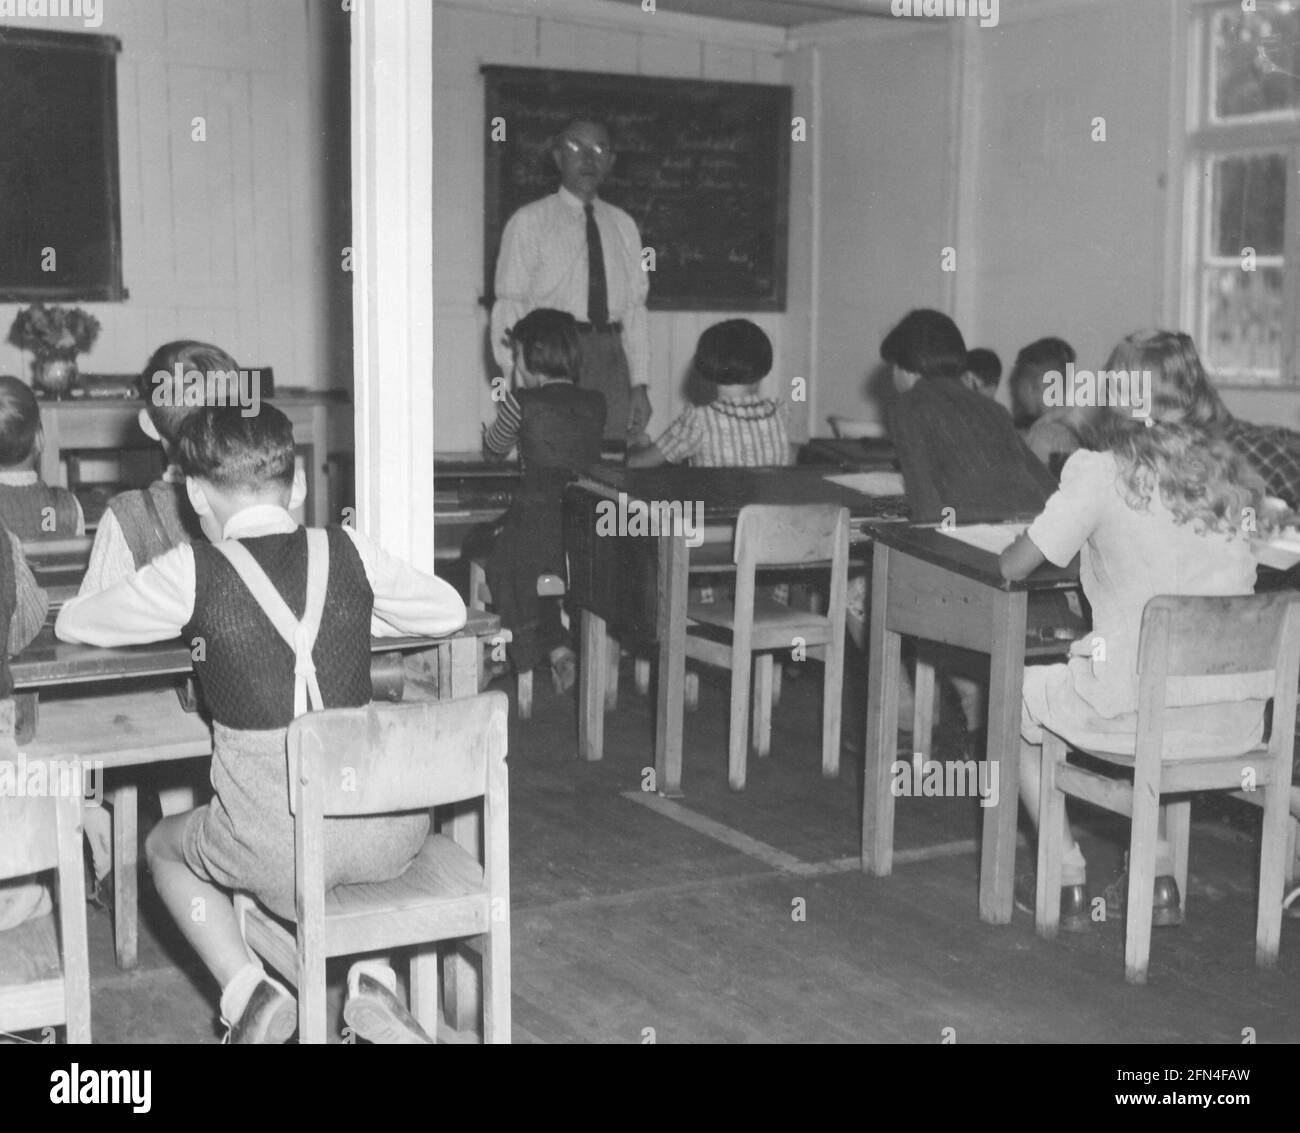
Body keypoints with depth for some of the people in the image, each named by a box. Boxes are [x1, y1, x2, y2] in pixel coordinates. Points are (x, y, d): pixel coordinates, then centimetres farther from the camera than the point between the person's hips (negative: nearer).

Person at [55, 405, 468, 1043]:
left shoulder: (192, 572, -6)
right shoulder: (348, 553, 0)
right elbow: (450, 611, 15)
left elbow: (71, 624, 9)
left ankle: (248, 992, 12)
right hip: (385, 836, 2)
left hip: (277, 851, -2)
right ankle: (373, 980, 20)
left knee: (164, 846, 31)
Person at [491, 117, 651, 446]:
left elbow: (635, 307, 14)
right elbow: (509, 308, -1)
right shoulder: (529, 222, 3)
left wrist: (639, 384, 6)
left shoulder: (623, 225, 17)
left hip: (612, 356, 4)